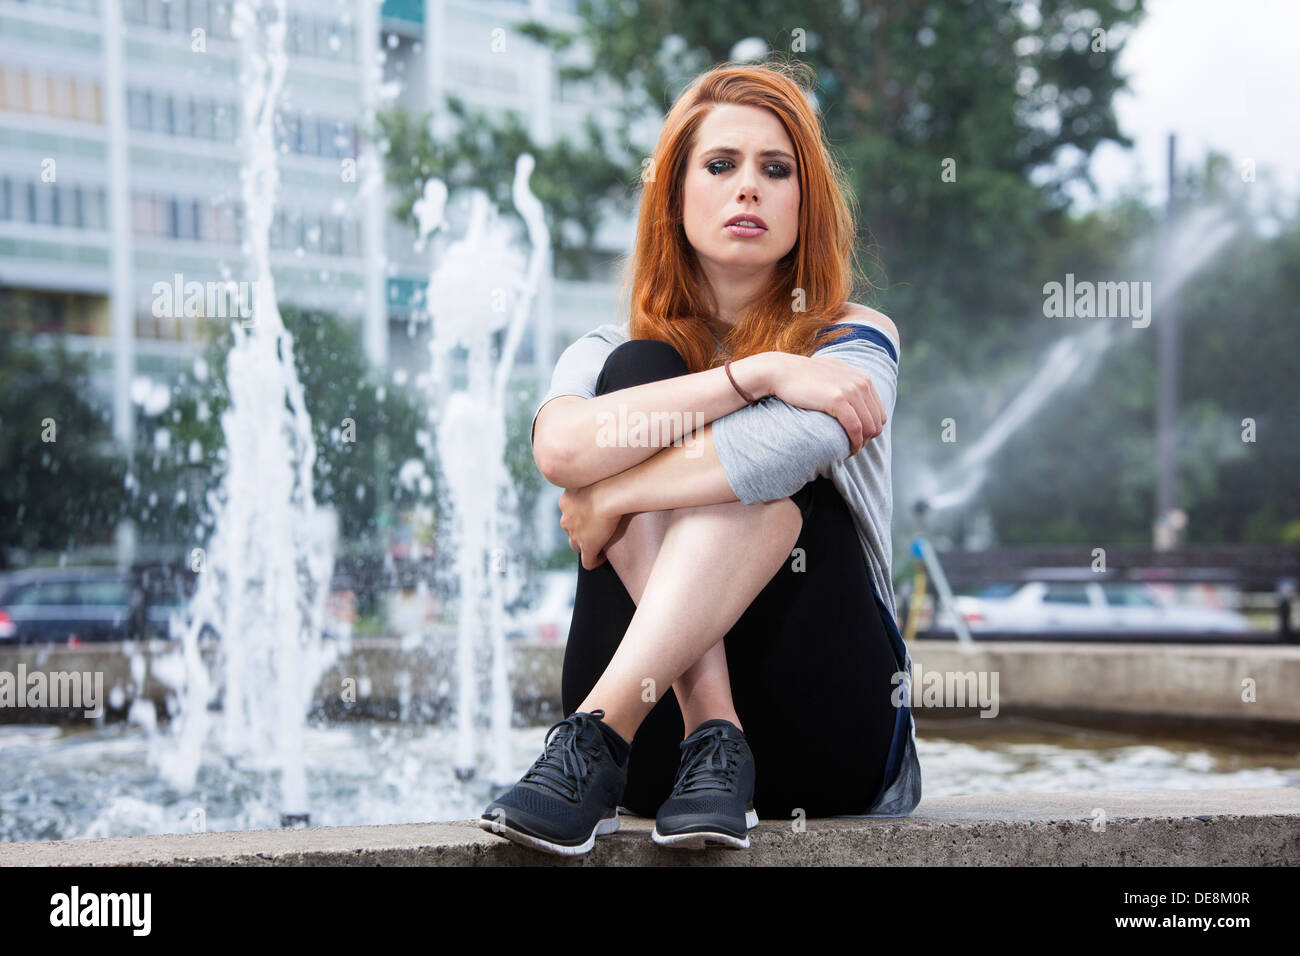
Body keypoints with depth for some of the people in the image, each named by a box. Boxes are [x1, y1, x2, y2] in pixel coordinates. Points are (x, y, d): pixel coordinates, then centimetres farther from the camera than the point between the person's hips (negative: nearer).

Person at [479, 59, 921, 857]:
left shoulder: (855, 341, 4)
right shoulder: (611, 349, 11)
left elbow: (776, 450, -21)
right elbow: (560, 447, -16)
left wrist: (607, 503, -11)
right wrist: (758, 375, -18)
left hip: (825, 743, -1)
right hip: (656, 738, 2)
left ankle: (594, 738, -33)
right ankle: (710, 739, -29)